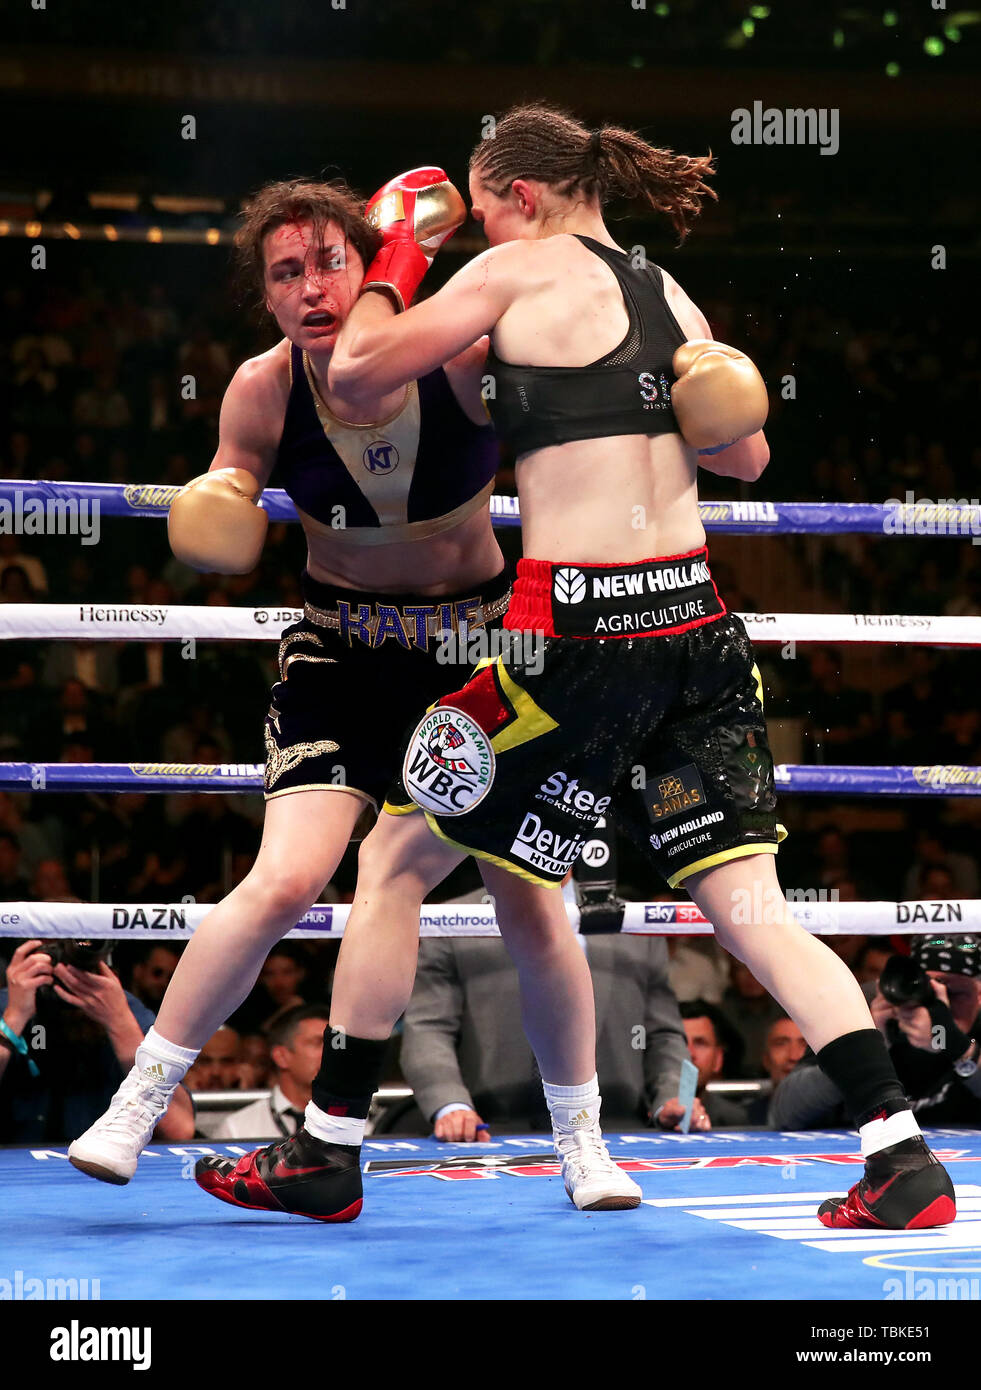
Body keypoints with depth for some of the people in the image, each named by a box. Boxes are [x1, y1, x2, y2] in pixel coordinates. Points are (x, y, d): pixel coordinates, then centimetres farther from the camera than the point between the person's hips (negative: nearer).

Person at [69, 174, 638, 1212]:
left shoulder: (465, 356, -19)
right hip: (343, 649, 0)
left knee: (532, 899, -1)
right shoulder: (263, 393, -13)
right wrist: (212, 521, -18)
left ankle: (584, 1144, 17)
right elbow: (227, 510, 4)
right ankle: (139, 1100, -2)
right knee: (283, 883, -17)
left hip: (479, 636, 0)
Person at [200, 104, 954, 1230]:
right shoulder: (670, 296, 17)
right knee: (749, 906, 5)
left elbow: (354, 371, 0)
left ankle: (326, 1150, 15)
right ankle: (903, 1160, -6)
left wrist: (393, 261, 14)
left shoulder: (522, 270, -1)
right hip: (697, 621, 6)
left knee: (397, 854, 10)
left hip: (581, 630, -6)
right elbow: (746, 455, 26)